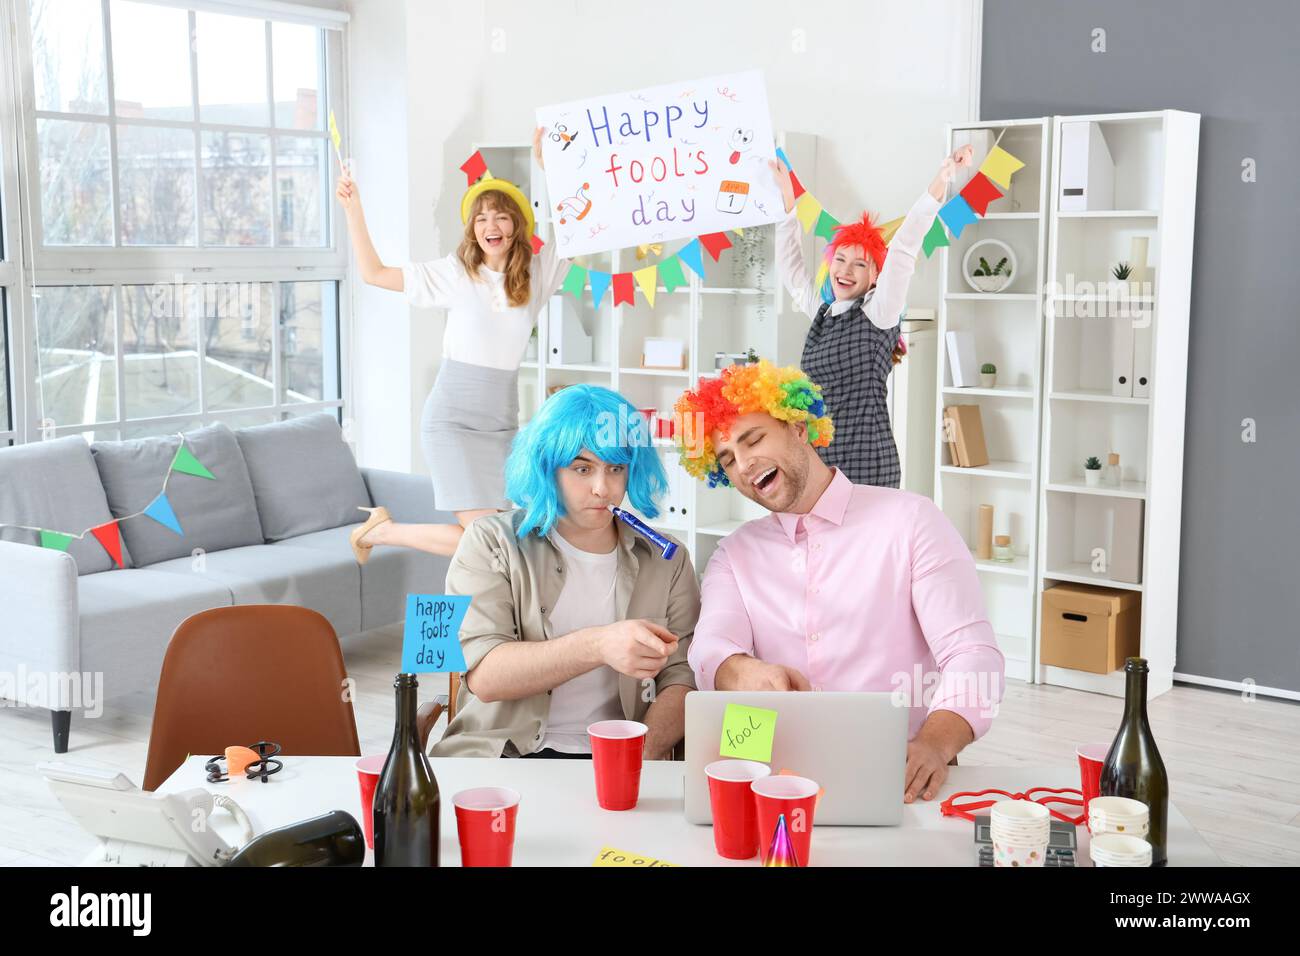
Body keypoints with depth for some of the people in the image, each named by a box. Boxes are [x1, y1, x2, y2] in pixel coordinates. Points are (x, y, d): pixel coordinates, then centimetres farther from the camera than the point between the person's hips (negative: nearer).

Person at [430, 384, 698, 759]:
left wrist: (642, 757, -15)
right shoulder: (491, 543, 4)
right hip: (502, 754, -2)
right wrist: (597, 646, -25)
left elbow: (683, 678, 6)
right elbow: (483, 676, -9)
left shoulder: (667, 561, 13)